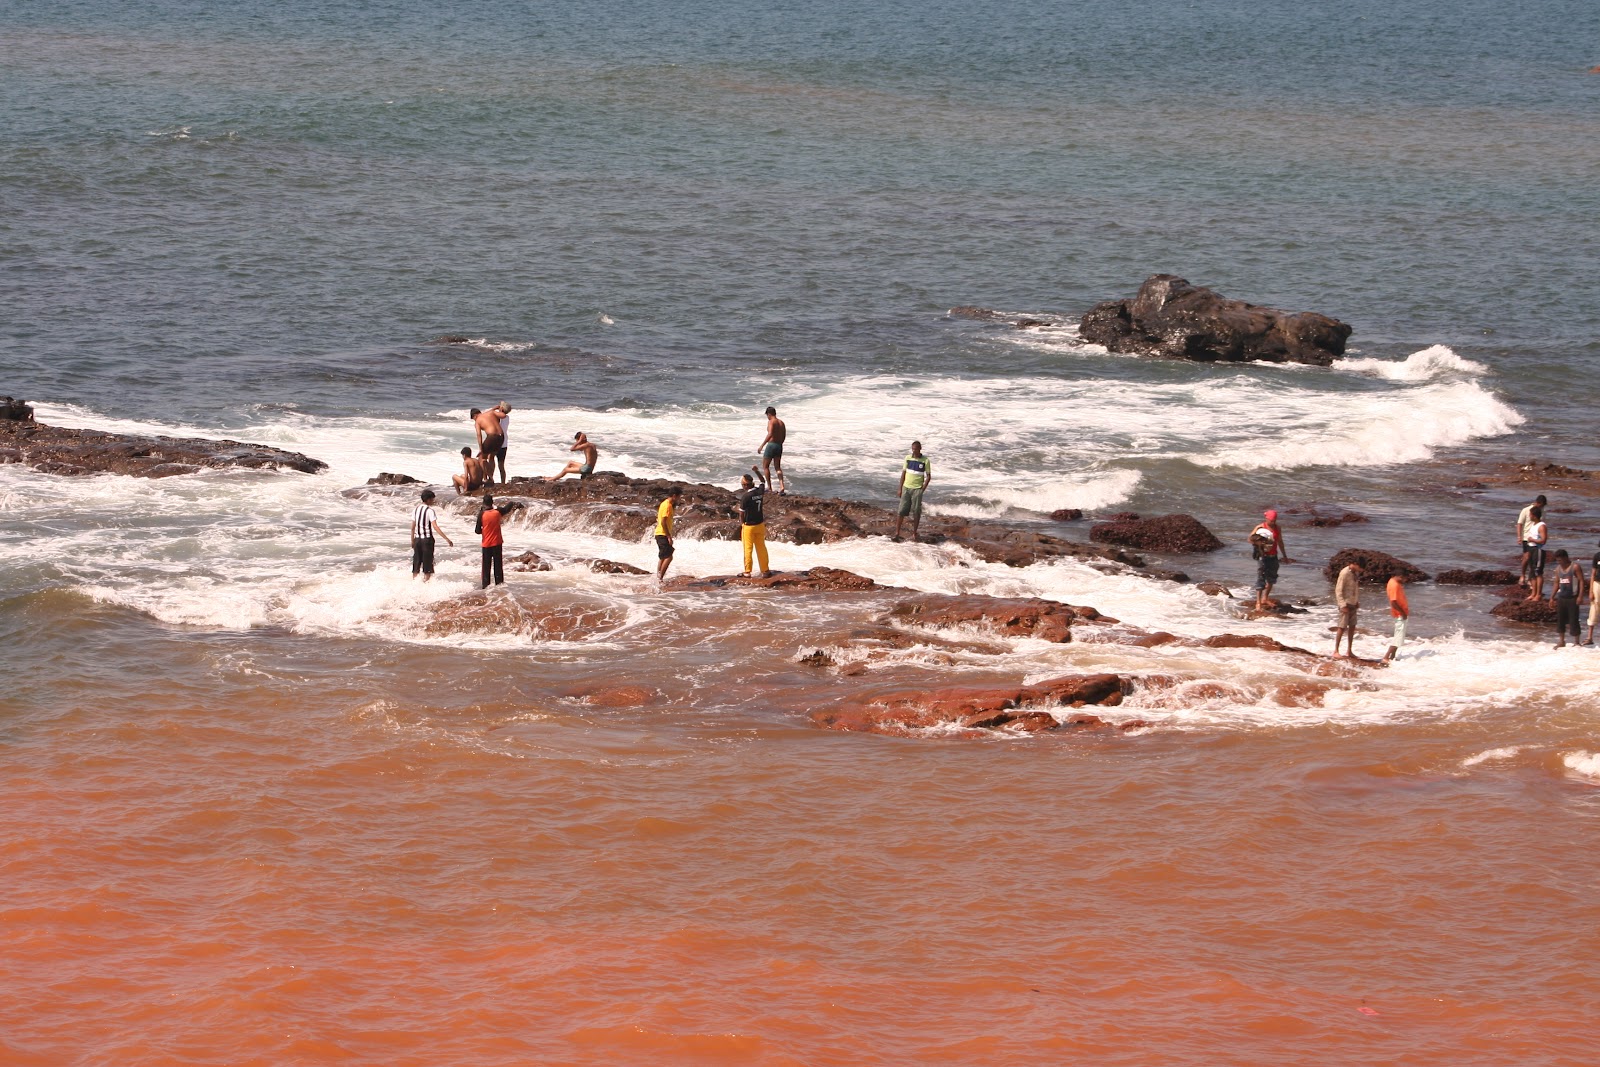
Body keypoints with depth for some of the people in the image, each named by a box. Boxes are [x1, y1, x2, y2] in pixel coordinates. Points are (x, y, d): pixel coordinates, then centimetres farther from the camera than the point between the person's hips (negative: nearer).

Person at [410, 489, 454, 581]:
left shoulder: (415, 509, 6)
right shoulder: (430, 511, -13)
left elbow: (413, 527, 10)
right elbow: (435, 527, -21)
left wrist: (412, 541, 19)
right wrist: (447, 539, -22)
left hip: (417, 538, 6)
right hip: (427, 539, -6)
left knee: (416, 564, 13)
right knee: (427, 566, 1)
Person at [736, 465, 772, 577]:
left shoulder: (745, 496, -20)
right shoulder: (760, 491, -5)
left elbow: (741, 513, -12)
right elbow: (763, 481, 19)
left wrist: (741, 525, 2)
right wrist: (757, 471, 20)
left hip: (748, 526, -5)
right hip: (760, 524, 5)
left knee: (748, 549, 6)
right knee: (761, 548, 12)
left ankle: (747, 572, 11)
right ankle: (765, 571, 17)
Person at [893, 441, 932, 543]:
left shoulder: (925, 461, -3)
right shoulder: (908, 458, 5)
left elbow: (928, 476, 0)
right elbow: (903, 473, 10)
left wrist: (923, 489, -9)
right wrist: (900, 488, 6)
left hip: (917, 489, -2)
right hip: (906, 488, 2)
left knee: (916, 512, 1)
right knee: (901, 511, -2)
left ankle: (914, 534, 9)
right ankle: (897, 533, 0)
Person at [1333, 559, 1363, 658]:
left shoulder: (1356, 573, 7)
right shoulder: (1345, 573, -17)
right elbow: (1338, 590, -18)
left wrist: (1358, 602, 12)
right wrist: (1343, 605, -22)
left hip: (1353, 604, 8)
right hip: (1345, 603, -8)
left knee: (1352, 627, 8)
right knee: (1342, 627, -8)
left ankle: (1349, 651, 15)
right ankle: (1336, 651, -3)